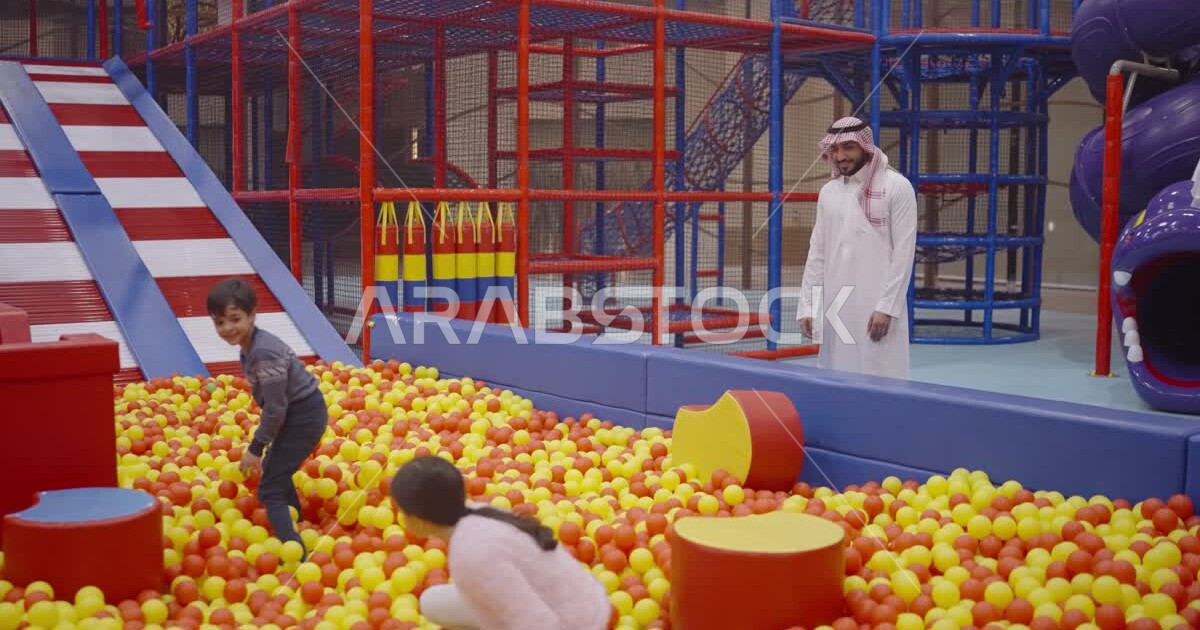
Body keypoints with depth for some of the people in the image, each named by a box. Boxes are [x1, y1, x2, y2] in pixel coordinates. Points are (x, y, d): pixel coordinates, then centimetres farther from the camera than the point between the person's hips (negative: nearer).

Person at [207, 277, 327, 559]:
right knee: (276, 470, 30)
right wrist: (263, 444, 16)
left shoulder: (263, 353, -27)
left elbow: (275, 408, -23)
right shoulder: (250, 348, 3)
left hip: (304, 416, -10)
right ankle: (294, 528, 49)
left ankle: (295, 555, -14)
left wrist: (256, 448, -14)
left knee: (269, 488, -8)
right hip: (299, 413, 10)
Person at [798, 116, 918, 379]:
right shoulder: (828, 191, 11)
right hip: (835, 305, 5)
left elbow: (903, 252, -8)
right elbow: (817, 252, 13)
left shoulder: (896, 186, -4)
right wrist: (807, 306, 6)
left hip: (877, 306, -5)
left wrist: (886, 307, -13)